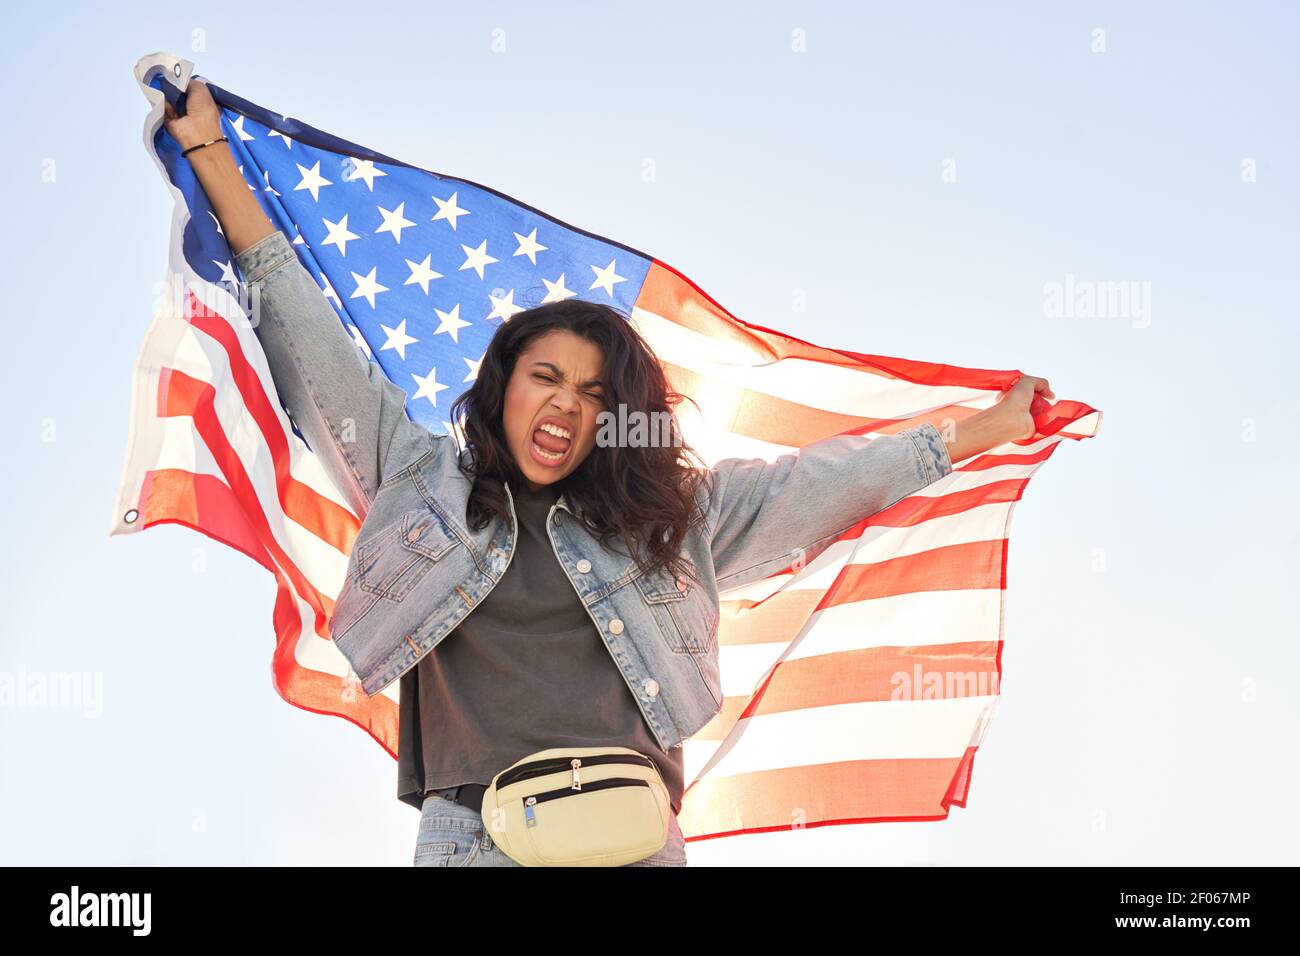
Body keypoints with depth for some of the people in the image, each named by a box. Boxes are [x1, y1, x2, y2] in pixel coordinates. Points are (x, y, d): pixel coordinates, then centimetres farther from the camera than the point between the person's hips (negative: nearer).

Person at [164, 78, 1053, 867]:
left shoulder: (671, 512, 15)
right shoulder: (423, 483, 12)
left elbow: (818, 477, 17)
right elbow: (315, 344, 14)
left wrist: (992, 427, 19)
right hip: (471, 835, -1)